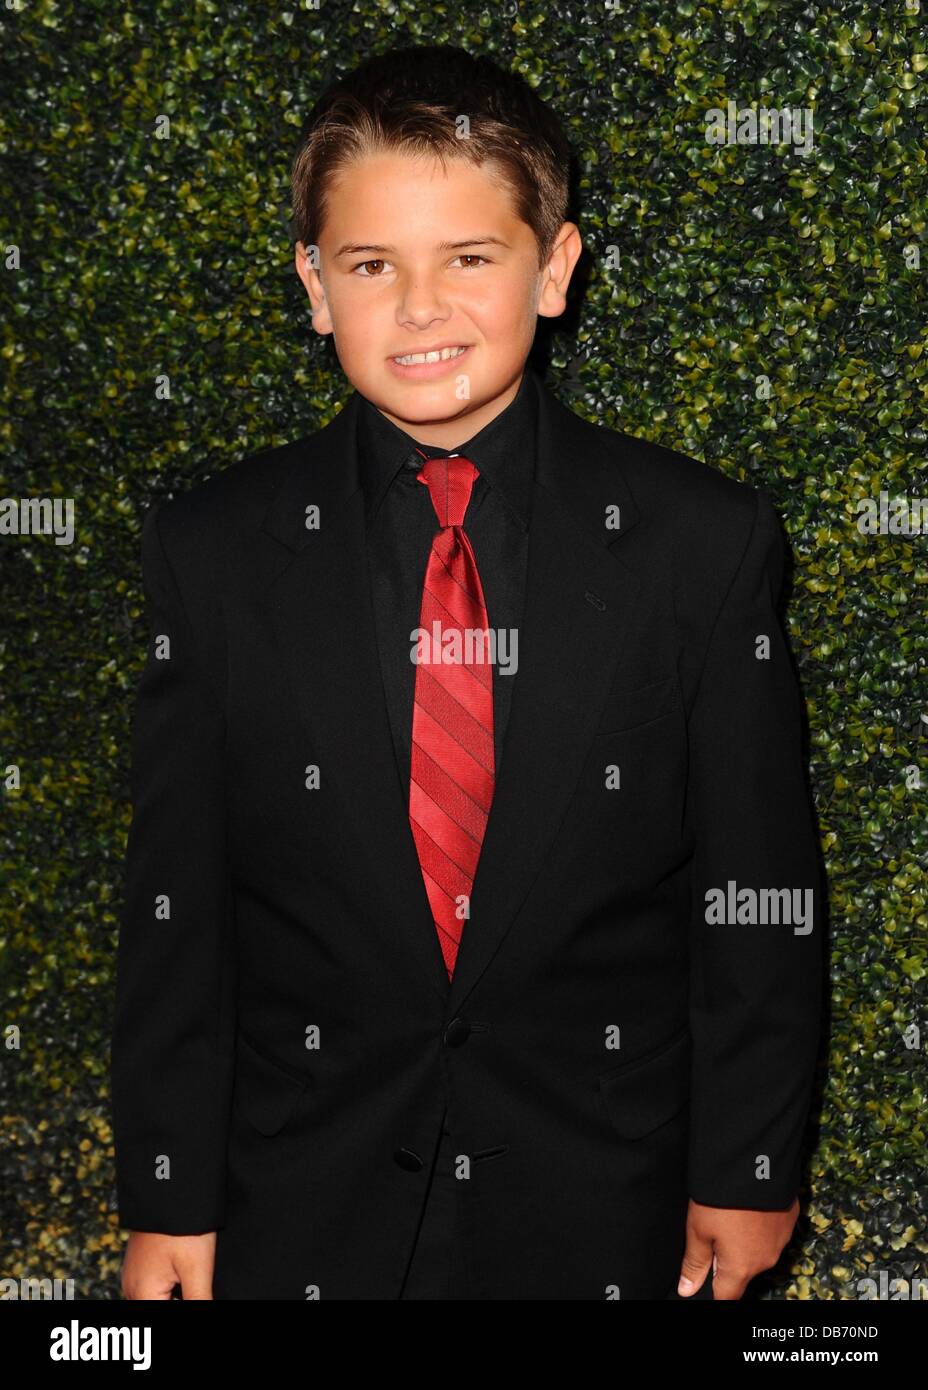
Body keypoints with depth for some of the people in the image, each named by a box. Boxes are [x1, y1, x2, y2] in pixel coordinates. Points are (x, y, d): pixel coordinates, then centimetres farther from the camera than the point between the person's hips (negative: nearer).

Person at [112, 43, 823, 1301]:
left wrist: (747, 1171, 0)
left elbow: (760, 898, -2)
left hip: (603, 1209, 0)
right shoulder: (213, 554, -5)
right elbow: (175, 907, -2)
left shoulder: (706, 541, -7)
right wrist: (169, 1200, -1)